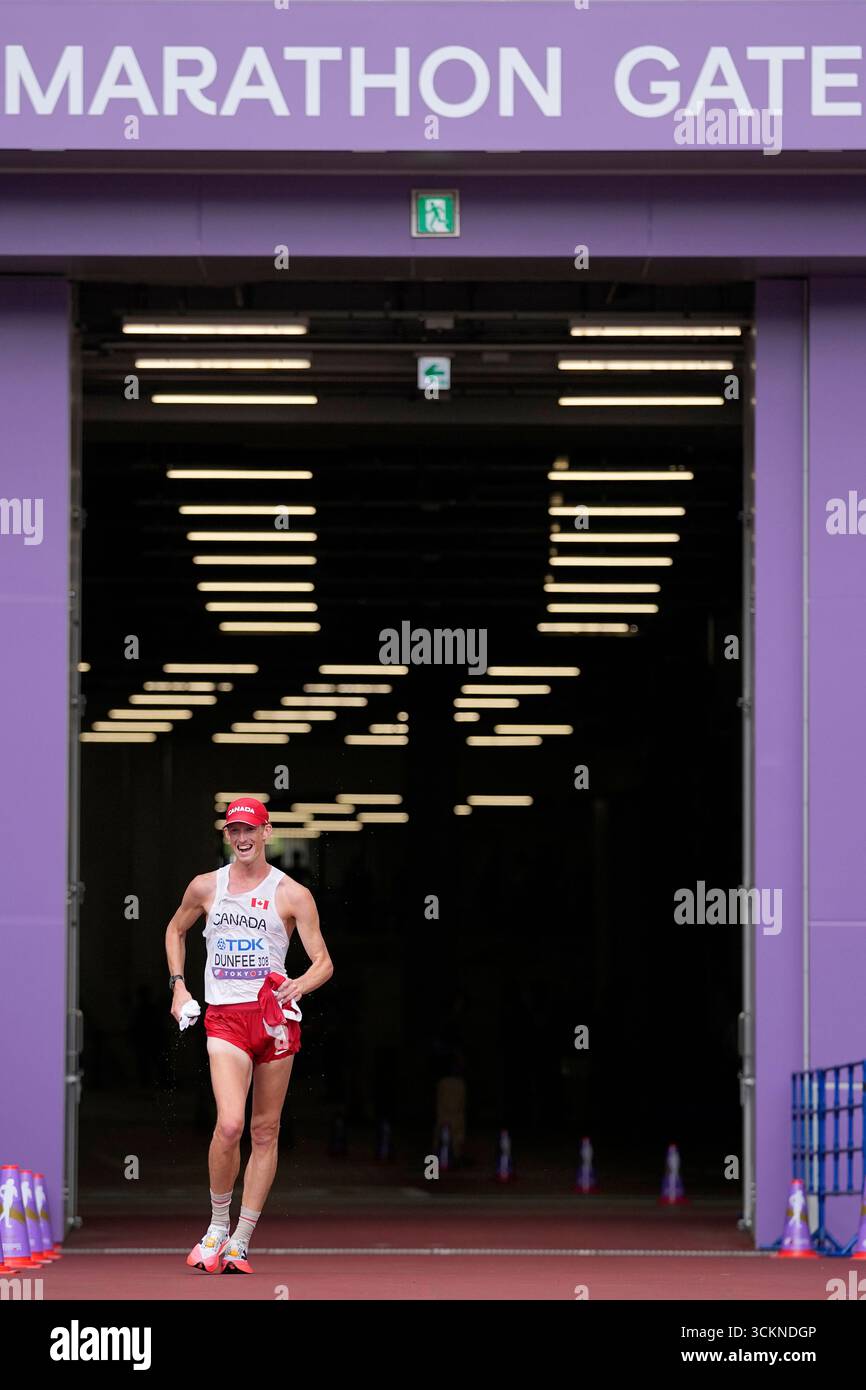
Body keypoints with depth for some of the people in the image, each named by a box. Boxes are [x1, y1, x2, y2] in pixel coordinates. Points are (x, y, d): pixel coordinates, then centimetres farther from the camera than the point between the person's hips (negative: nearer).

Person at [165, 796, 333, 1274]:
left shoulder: (292, 894, 1)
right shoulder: (205, 887, 8)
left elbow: (323, 962, 1)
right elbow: (175, 931, 27)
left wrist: (301, 985, -21)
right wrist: (178, 986, 16)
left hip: (276, 1015, 0)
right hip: (224, 1018, 0)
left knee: (265, 1131, 3)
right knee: (229, 1125, -18)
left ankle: (239, 1243, 12)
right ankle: (217, 1227, 1)